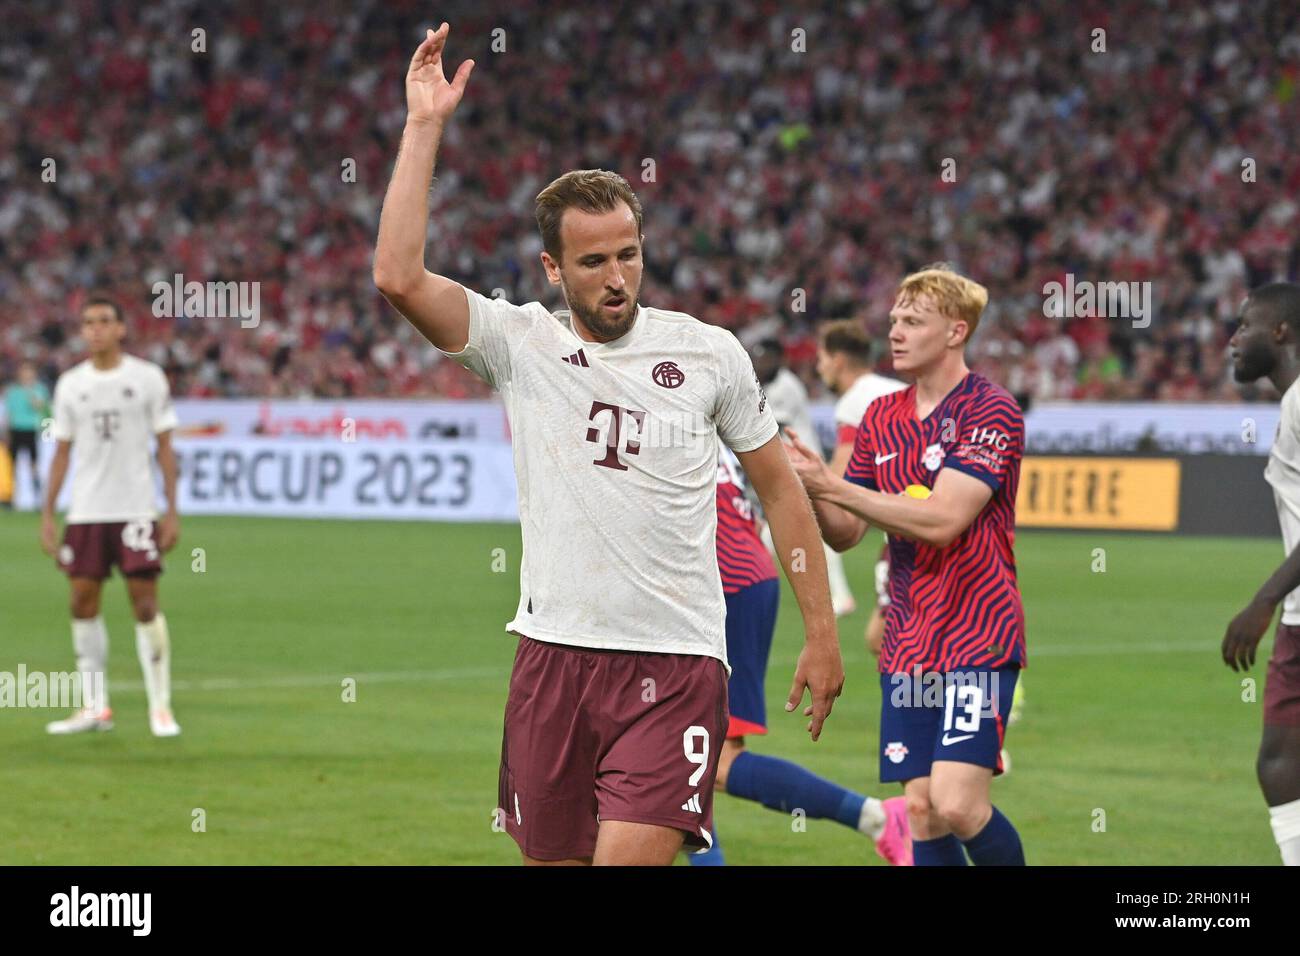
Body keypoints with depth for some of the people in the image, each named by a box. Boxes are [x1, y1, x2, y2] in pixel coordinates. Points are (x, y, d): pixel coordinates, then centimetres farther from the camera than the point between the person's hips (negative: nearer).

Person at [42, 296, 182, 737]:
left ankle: (160, 705, 0)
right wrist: (47, 514, 6)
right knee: (83, 601, 2)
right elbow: (62, 452, 12)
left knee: (145, 601, -7)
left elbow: (165, 446, 1)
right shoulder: (70, 384, 8)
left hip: (136, 510, -3)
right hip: (85, 513, 3)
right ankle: (94, 706, 11)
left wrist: (172, 510, -4)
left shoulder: (147, 378, 0)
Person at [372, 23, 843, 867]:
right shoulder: (518, 341, 3)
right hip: (552, 656, 2)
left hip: (676, 664, -2)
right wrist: (425, 126, -10)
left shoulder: (709, 353, 4)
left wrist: (821, 633, 10)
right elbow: (398, 277, -11)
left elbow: (780, 486, 13)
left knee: (629, 862, -16)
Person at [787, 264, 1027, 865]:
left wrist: (830, 485, -21)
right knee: (921, 811, 1)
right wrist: (806, 490, -8)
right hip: (907, 645, 6)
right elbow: (845, 535, 13)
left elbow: (942, 521, -20)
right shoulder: (881, 417, 12)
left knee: (957, 804, -16)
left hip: (978, 637, -6)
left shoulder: (991, 411, -9)